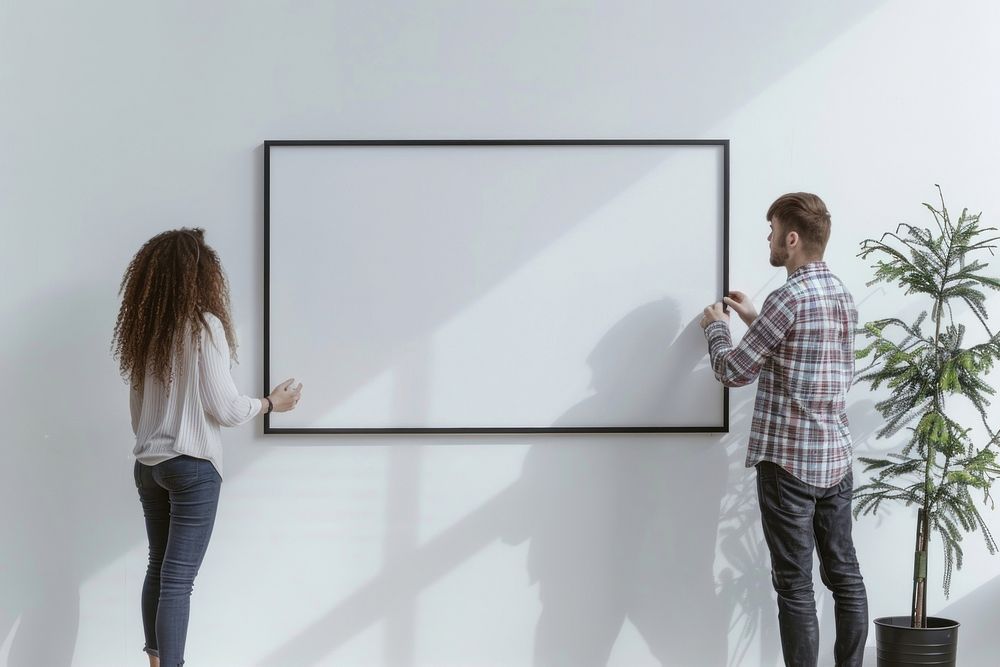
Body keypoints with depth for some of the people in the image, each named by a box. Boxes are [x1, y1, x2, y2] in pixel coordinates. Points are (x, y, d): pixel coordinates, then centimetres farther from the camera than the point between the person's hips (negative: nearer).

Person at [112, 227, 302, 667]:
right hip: (192, 466, -6)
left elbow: (137, 408, 13)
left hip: (148, 463, 7)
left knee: (158, 568, 14)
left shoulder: (142, 329, 7)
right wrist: (271, 403, 4)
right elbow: (224, 408, -12)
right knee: (177, 578, -6)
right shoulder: (204, 325, -12)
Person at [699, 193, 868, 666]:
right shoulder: (844, 296, 11)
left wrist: (716, 327, 10)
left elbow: (734, 372, -9)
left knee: (795, 587, -3)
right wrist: (754, 319, 26)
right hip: (837, 458, 8)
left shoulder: (789, 297, -15)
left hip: (788, 460, -8)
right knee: (845, 575, 11)